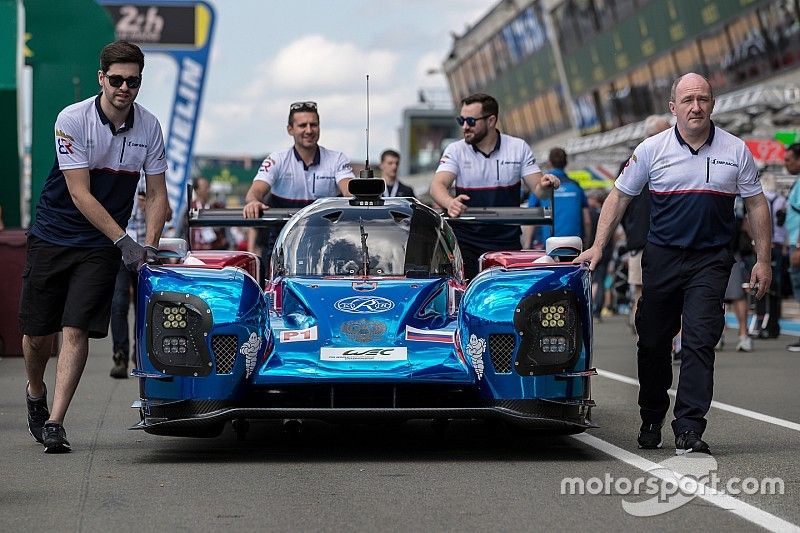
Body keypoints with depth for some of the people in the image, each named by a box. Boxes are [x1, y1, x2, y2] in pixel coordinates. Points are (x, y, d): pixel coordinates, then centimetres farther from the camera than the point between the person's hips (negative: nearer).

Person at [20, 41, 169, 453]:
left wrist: (149, 246, -10)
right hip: (52, 236, -1)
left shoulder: (148, 126, -4)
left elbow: (157, 194, 4)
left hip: (100, 247, 1)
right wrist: (124, 241, -23)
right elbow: (80, 194, -18)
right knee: (37, 333, 5)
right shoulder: (72, 119, -15)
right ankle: (36, 394, 35)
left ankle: (54, 422, -7)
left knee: (76, 330, -11)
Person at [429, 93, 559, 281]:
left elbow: (537, 189, 5)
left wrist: (545, 186, -20)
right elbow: (437, 185, -10)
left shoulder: (519, 148, 7)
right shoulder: (455, 150, 5)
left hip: (506, 240, 1)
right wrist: (450, 203, -33)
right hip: (466, 241, -1)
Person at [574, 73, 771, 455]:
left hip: (710, 261, -1)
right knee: (653, 342, 10)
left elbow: (756, 204, 8)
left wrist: (762, 261, 4)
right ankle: (651, 421, 27)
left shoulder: (735, 150, 1)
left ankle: (689, 430, -12)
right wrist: (598, 246, 0)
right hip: (662, 258, 1)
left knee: (700, 341, -11)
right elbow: (619, 196, 6)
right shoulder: (652, 149, 0)